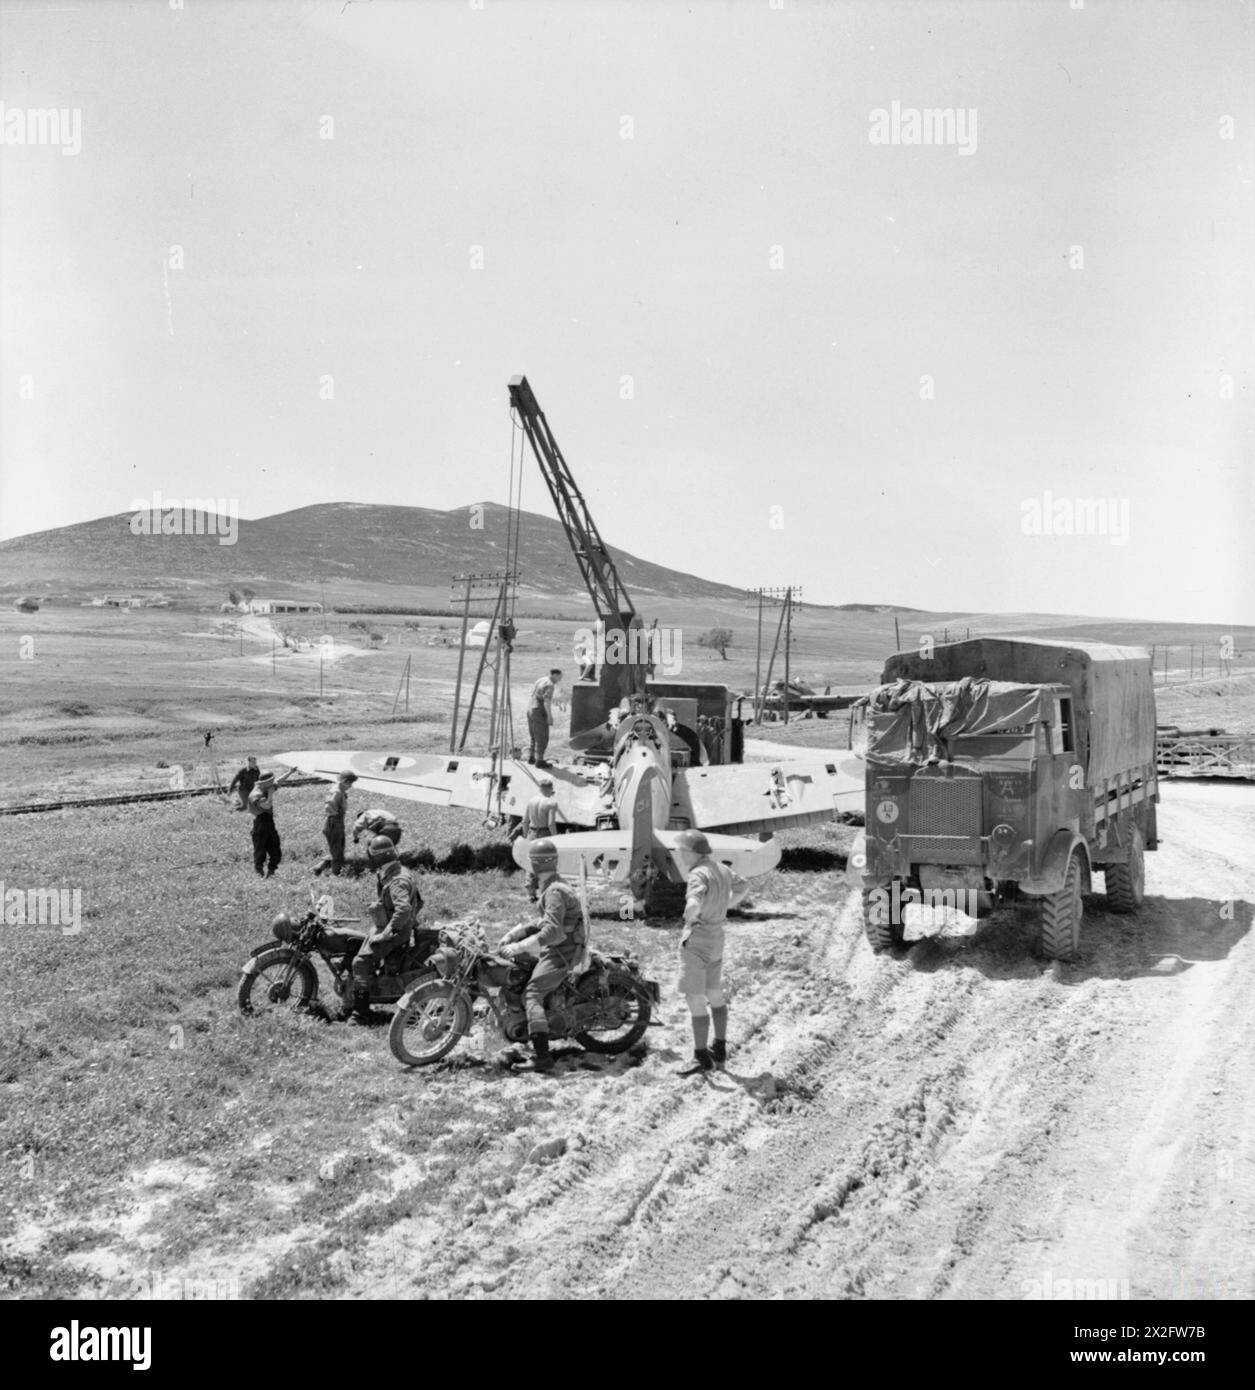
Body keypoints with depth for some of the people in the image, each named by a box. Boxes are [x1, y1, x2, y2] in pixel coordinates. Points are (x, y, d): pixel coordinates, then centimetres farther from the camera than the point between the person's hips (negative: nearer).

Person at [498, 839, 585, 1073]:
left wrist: (518, 947, -28)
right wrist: (513, 934, 11)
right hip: (558, 949, 11)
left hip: (560, 953, -11)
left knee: (531, 996, -19)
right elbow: (546, 922, 19)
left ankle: (543, 1057, -32)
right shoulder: (555, 887, 16)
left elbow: (552, 930, -27)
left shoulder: (555, 892, -18)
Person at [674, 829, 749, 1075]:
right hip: (716, 938, 9)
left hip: (696, 942, -9)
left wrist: (689, 919, -15)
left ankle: (702, 1057, -2)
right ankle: (720, 1050, 27)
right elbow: (743, 886, 23)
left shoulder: (699, 874, -21)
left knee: (695, 1001, -4)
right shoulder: (720, 868, 6)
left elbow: (694, 905, -37)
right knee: (715, 996, 18)